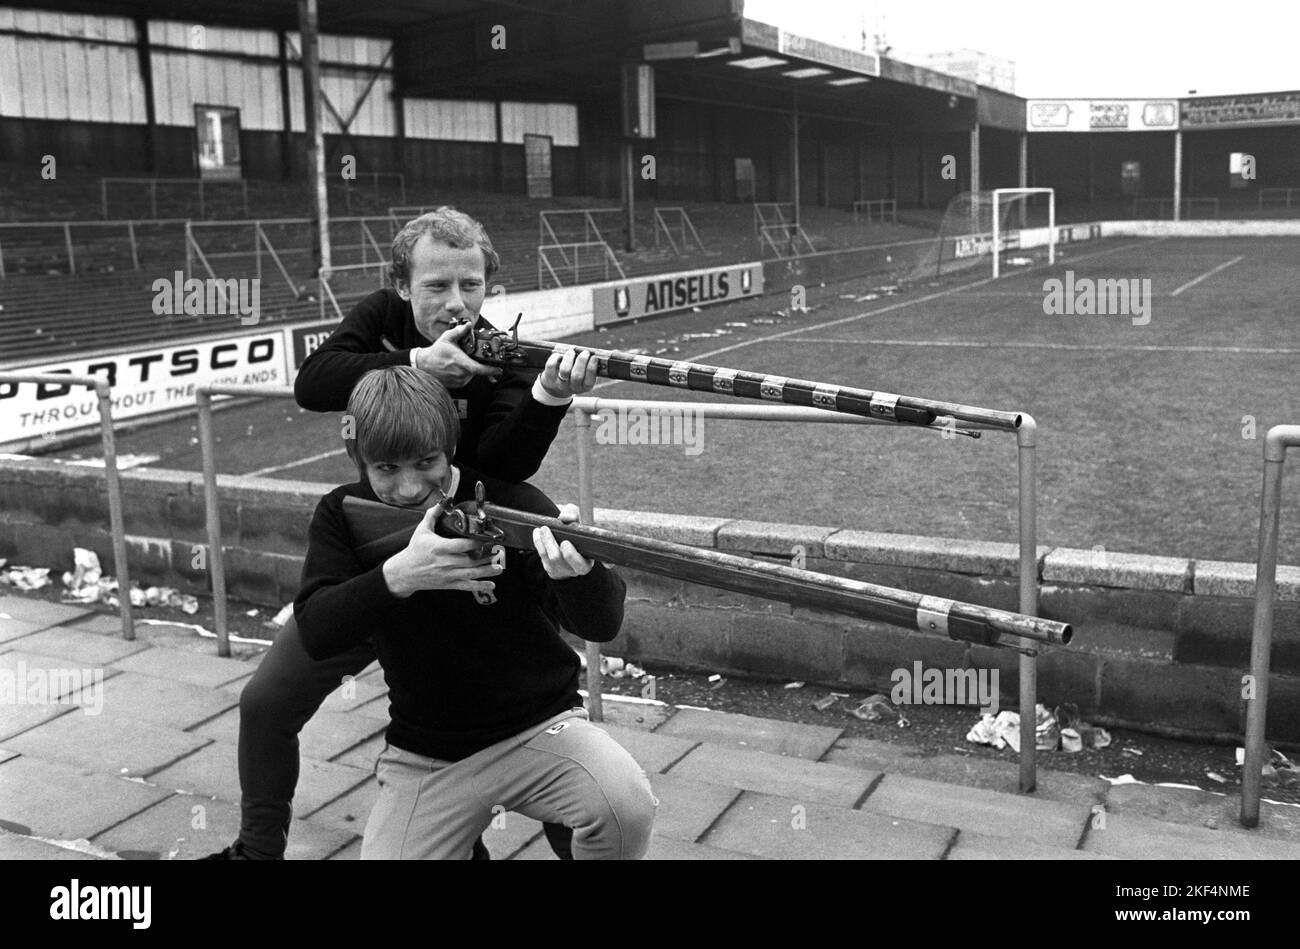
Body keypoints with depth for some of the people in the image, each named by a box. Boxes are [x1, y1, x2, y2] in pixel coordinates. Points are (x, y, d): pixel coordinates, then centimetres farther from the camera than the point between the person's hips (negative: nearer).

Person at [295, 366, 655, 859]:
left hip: (536, 728, -2)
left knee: (628, 805, -29)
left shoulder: (507, 502, -13)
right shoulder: (343, 516, -2)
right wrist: (398, 575, -33)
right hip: (422, 759, 3)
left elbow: (602, 624, -22)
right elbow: (315, 634, -15)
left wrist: (578, 571, -46)